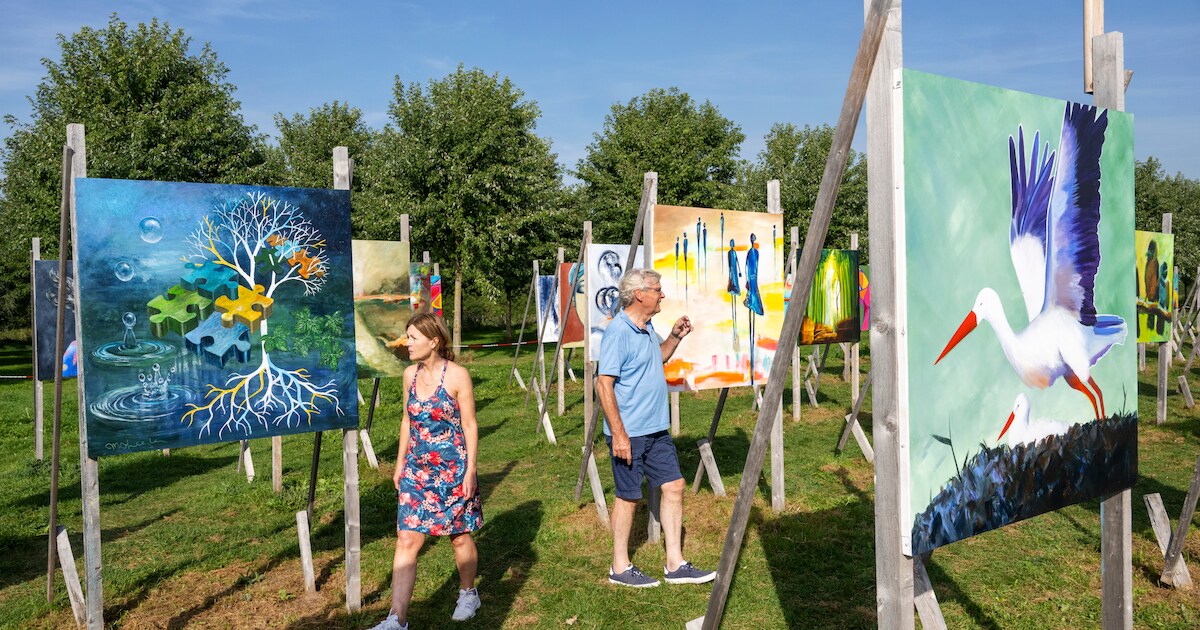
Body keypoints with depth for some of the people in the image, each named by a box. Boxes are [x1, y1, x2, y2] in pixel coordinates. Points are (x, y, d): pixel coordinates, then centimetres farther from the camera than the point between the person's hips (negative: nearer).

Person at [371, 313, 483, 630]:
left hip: (453, 470, -4)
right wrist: (400, 461, 14)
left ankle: (468, 594, 36)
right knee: (406, 540, -2)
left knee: (460, 536, 12)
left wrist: (471, 470, -12)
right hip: (417, 470, 5)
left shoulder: (457, 375, -13)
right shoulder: (410, 374, 3)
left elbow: (470, 425, -10)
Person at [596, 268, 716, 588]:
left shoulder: (647, 328, 9)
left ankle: (675, 564, 17)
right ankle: (620, 568, 20)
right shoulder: (618, 332, -19)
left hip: (656, 430, 9)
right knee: (629, 496, 4)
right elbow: (604, 384, -21)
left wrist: (674, 337, 10)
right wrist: (619, 434, -23)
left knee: (673, 486, 8)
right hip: (629, 434, -9)